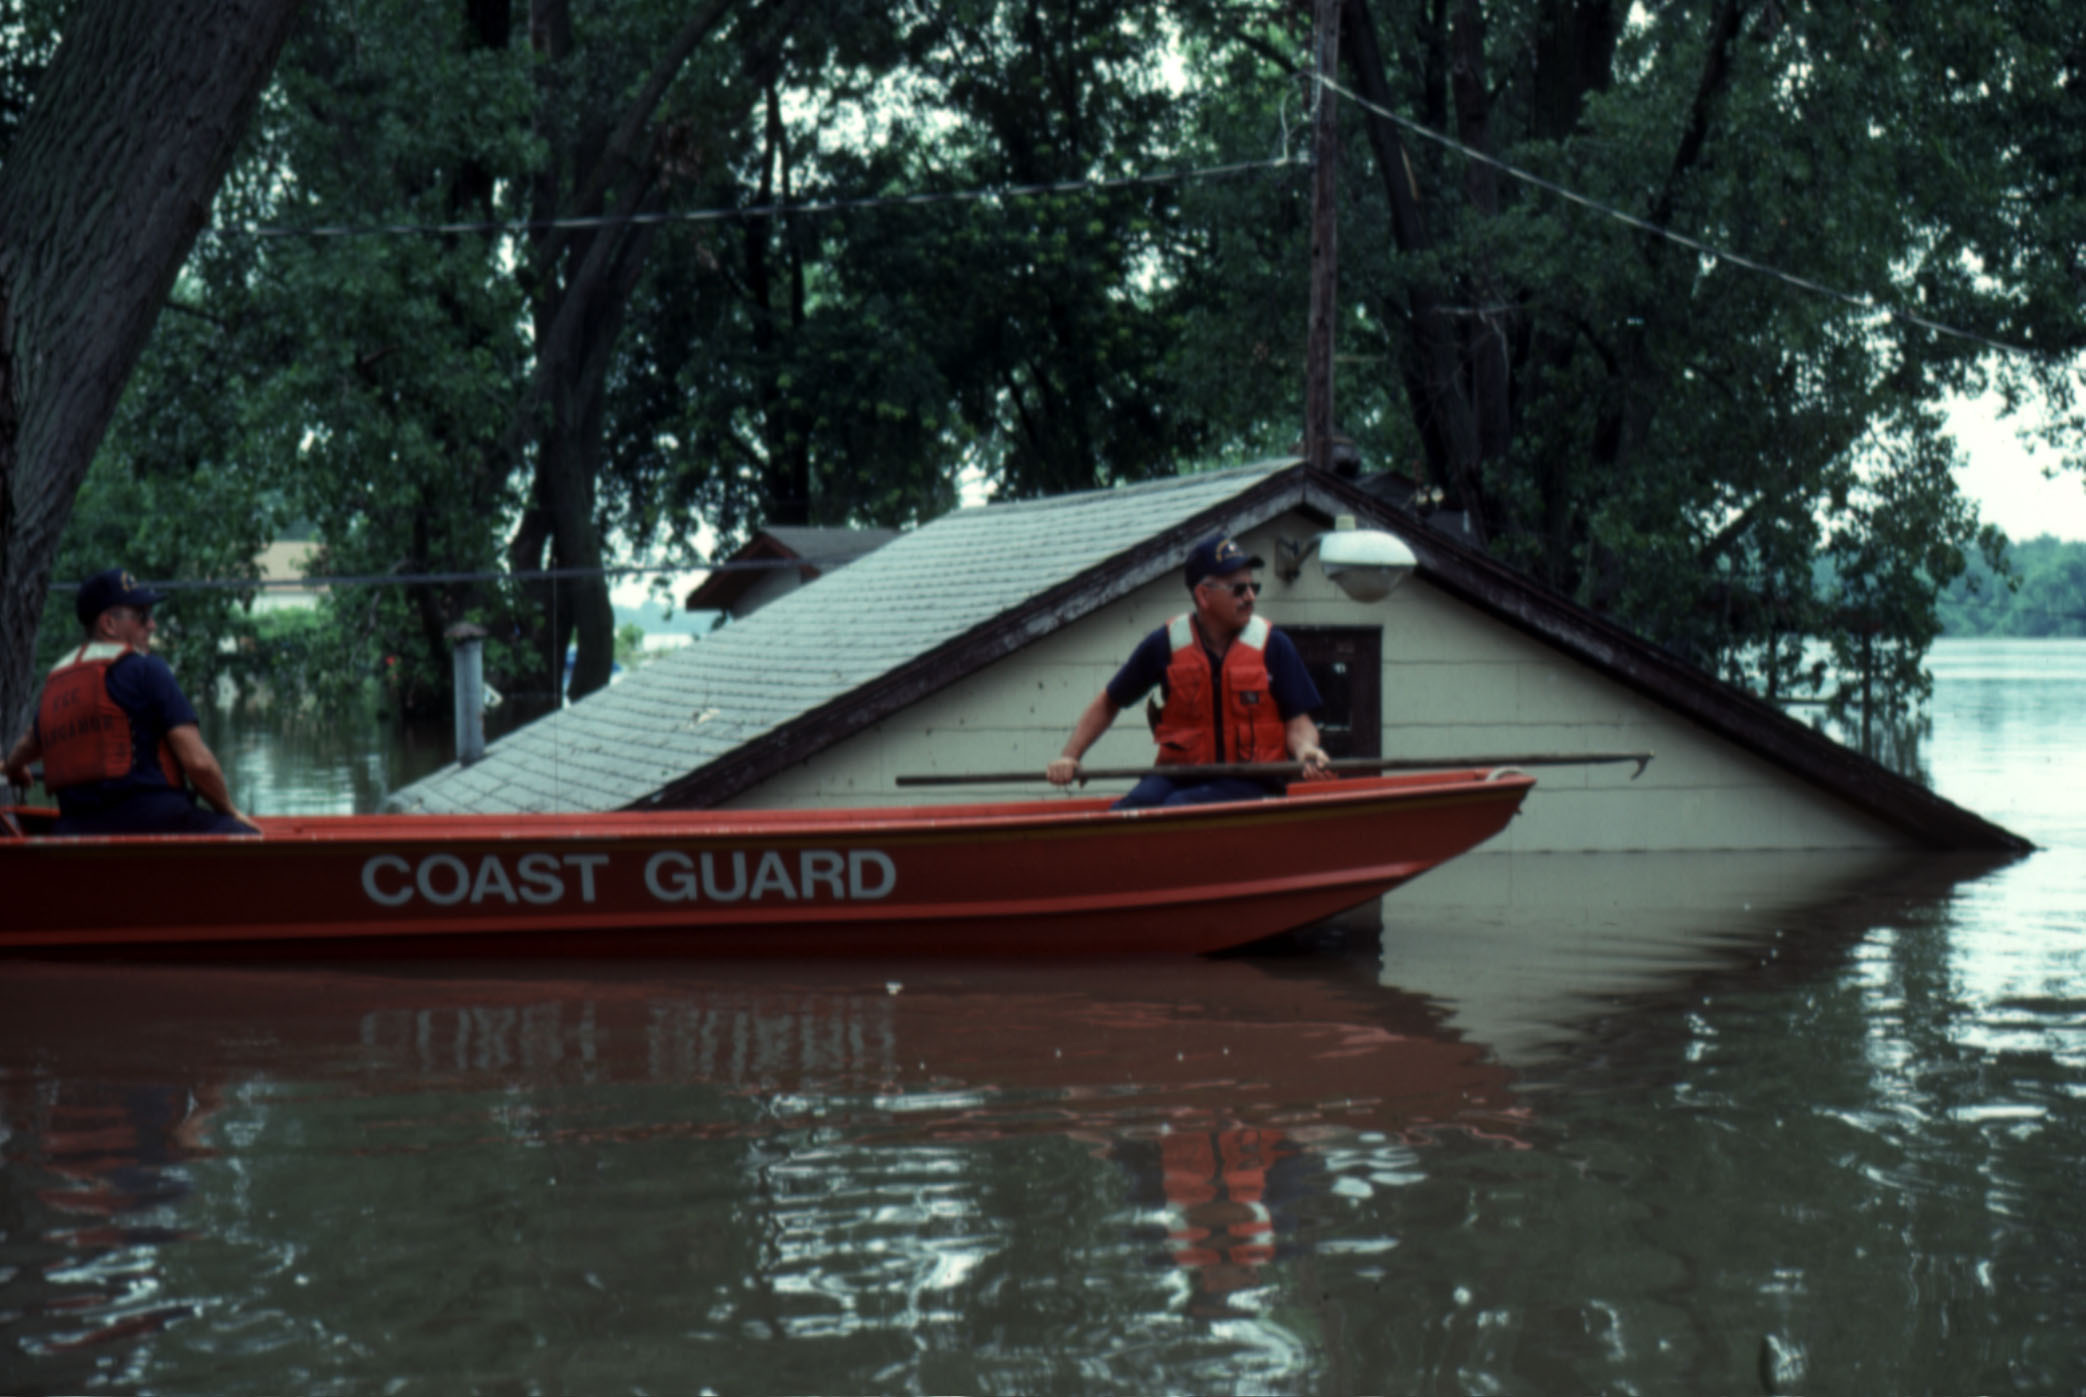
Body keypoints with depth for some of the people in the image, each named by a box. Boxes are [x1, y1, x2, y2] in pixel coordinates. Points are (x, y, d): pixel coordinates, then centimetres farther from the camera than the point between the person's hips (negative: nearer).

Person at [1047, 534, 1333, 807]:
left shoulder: (1273, 646, 2)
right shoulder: (1165, 645, 4)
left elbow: (1298, 721, 4)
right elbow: (1108, 704, 15)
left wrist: (1305, 749, -19)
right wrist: (1069, 757, 6)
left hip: (1250, 783, -2)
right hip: (1178, 776, 2)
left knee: (1178, 806, -33)